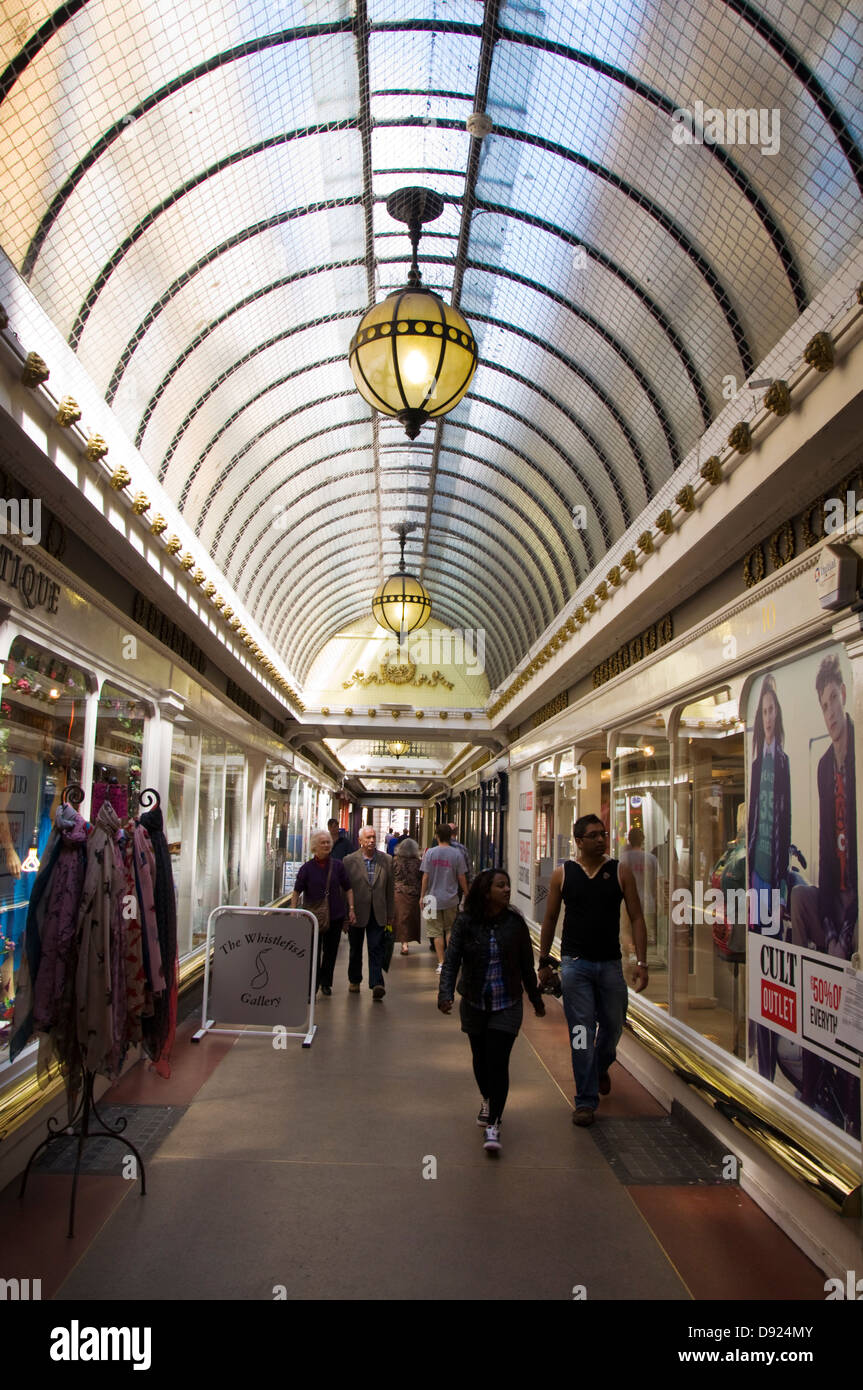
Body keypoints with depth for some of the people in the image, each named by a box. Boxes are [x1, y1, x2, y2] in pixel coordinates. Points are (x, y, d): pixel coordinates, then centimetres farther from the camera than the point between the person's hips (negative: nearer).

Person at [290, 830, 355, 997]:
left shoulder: (337, 866, 1)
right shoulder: (307, 868, -5)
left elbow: (348, 889, 7)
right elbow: (296, 892, -2)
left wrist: (351, 909, 1)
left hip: (335, 916, 3)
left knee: (331, 951, 13)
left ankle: (325, 983, 30)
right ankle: (312, 988, 1)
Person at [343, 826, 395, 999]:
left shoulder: (386, 860, 1)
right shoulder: (349, 861, -4)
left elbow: (389, 889, 6)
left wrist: (389, 915, 6)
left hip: (377, 914, 0)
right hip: (356, 912, 0)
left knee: (376, 949, -6)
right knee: (355, 950, 14)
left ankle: (376, 984, -7)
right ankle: (354, 980, 31)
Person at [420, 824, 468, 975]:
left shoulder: (430, 852, -7)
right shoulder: (457, 854, -5)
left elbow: (425, 876, -5)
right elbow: (461, 877, -1)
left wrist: (423, 896, 4)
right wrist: (466, 893, 13)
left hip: (433, 898, -1)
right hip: (451, 899, 1)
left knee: (437, 932, 5)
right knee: (451, 930, 17)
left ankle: (441, 963, 4)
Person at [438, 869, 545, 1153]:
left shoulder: (515, 922, -5)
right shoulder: (466, 922, -9)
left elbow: (526, 964, 4)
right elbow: (452, 959, -12)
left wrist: (536, 999, 12)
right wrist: (445, 993, -26)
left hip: (506, 1005, -1)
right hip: (474, 1004, 1)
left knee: (498, 1062, -8)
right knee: (480, 1058, 16)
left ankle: (493, 1124, -1)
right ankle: (487, 1100, 44)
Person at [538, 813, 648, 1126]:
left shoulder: (620, 872, 0)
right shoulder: (563, 874, -1)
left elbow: (636, 918, 1)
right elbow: (550, 919, 7)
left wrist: (641, 962, -6)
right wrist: (544, 961, 8)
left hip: (610, 963, 2)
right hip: (575, 963, -1)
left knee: (613, 1025, 14)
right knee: (581, 1033, -1)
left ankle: (601, 1068, 46)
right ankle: (586, 1100, 10)